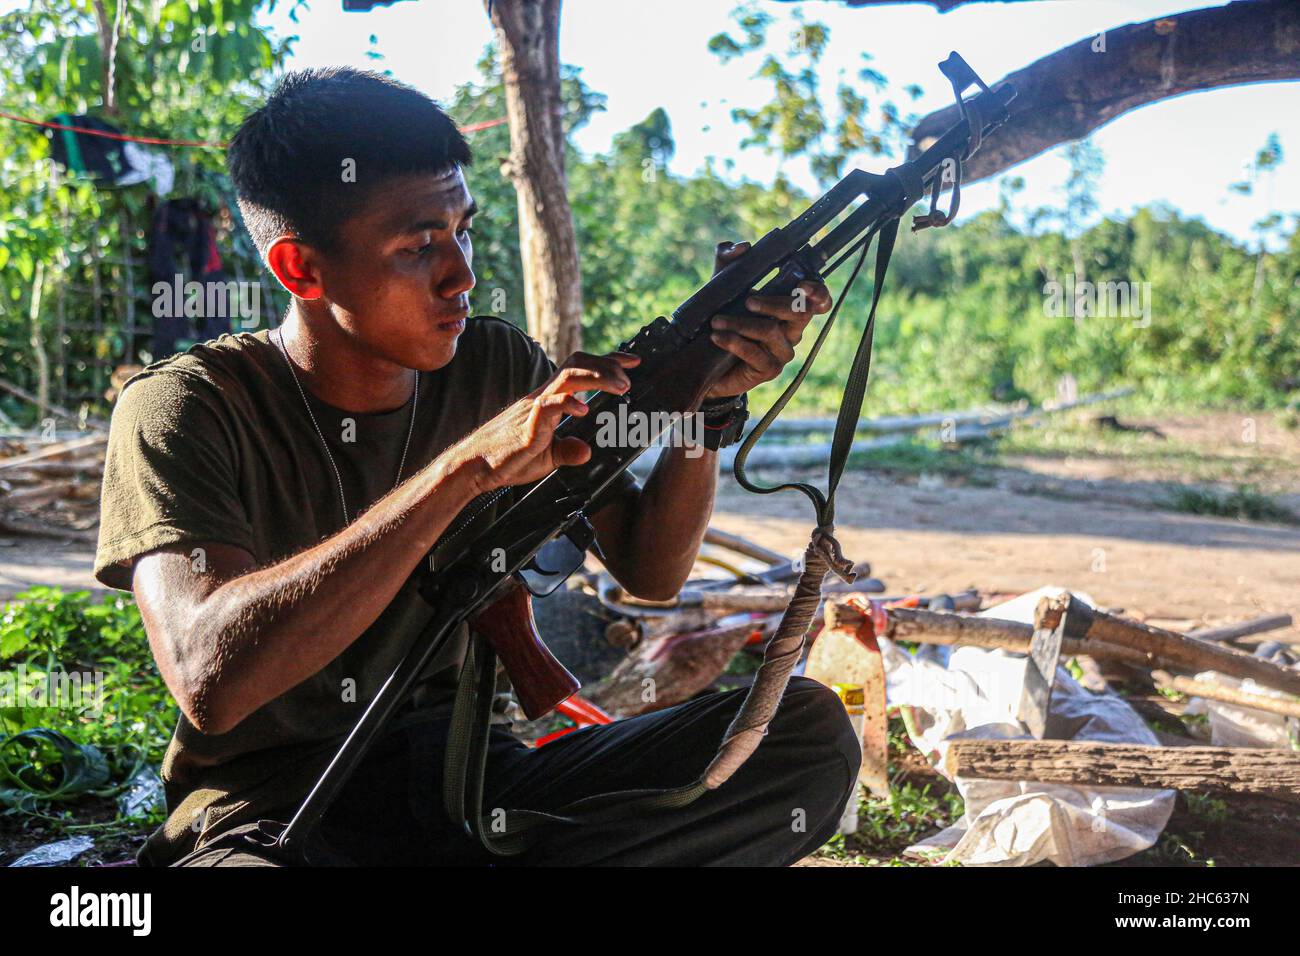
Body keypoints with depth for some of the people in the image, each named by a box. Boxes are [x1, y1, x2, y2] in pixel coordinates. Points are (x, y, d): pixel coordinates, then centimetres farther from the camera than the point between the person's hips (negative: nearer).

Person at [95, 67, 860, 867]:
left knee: (809, 732, -14)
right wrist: (467, 466, -29)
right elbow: (211, 676, -27)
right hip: (270, 813, -5)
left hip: (466, 786, 5)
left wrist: (703, 399, -10)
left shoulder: (496, 367, 5)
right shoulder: (189, 406, -10)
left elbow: (648, 570, 9)